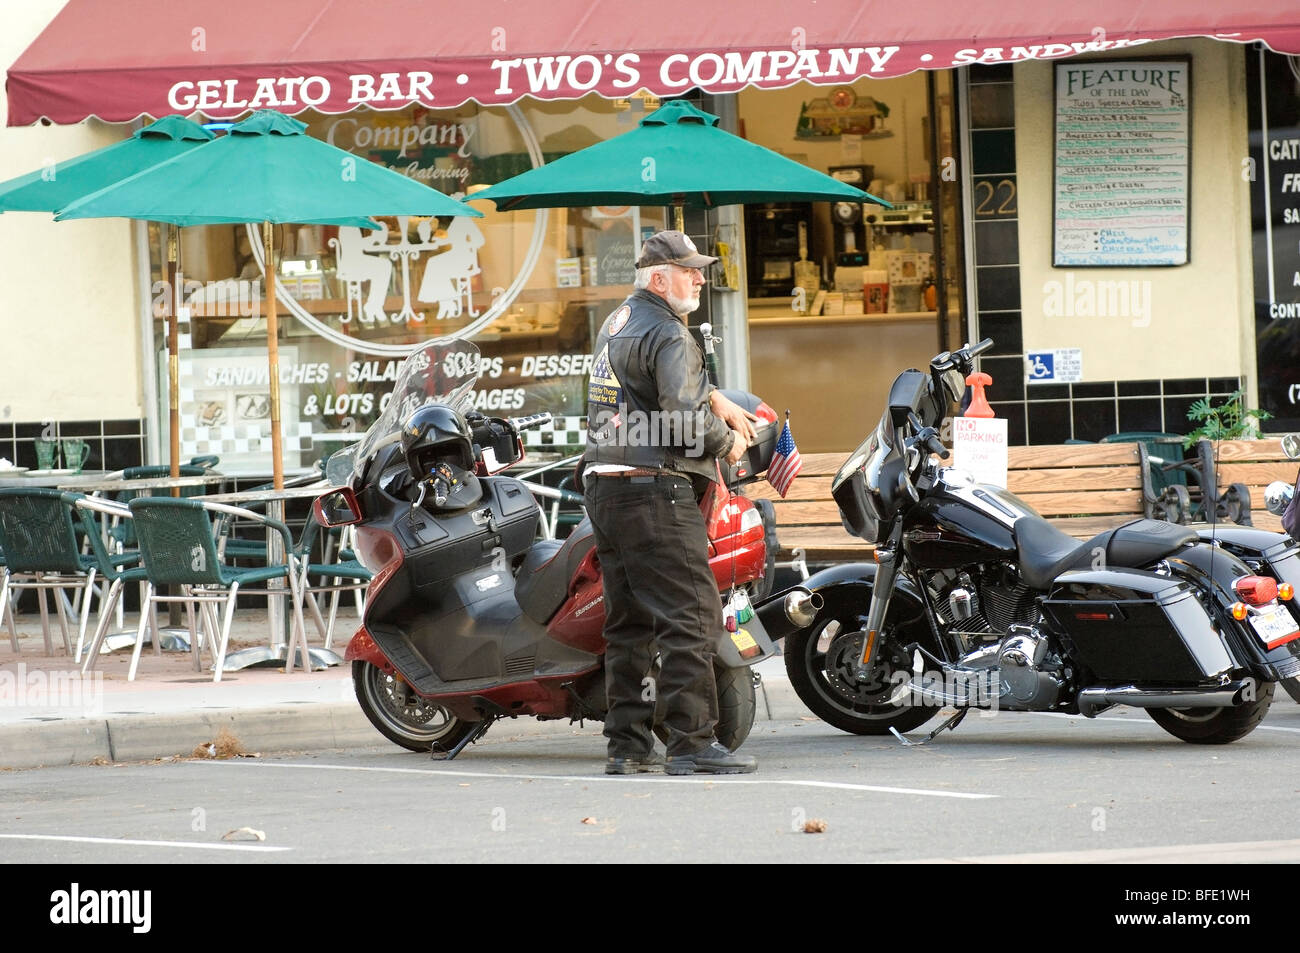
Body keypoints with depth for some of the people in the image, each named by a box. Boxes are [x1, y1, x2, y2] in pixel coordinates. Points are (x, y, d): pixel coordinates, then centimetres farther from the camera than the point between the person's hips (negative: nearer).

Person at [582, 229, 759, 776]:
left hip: (603, 488, 10)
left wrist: (715, 400, 19)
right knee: (690, 617, -9)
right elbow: (684, 419, -20)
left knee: (628, 622, 12)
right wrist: (728, 444, -2)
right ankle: (692, 743, -13)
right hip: (654, 492, -10)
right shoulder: (668, 336, -11)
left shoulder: (617, 322, 18)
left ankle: (628, 743, 12)